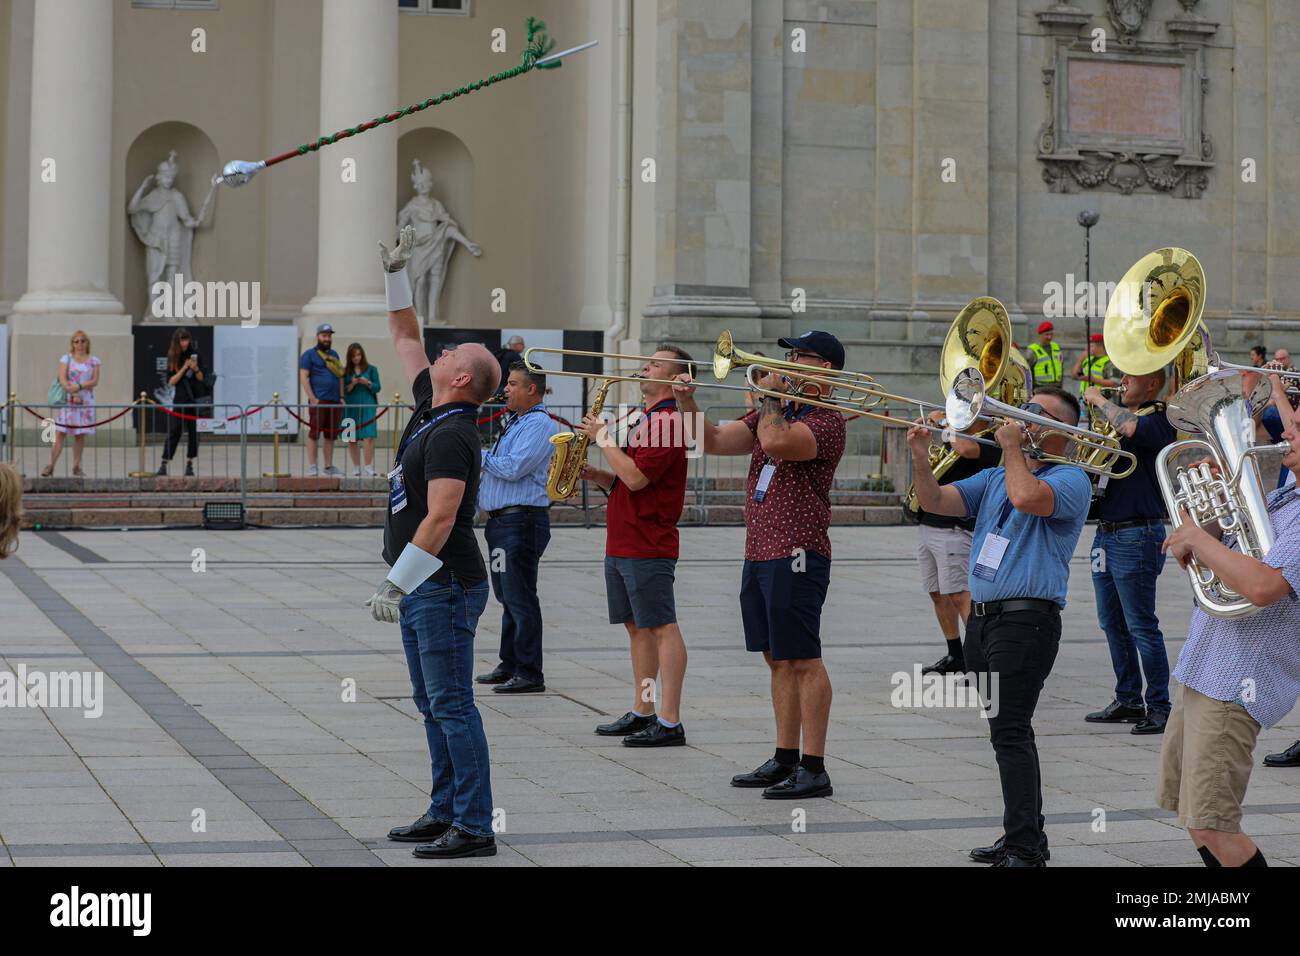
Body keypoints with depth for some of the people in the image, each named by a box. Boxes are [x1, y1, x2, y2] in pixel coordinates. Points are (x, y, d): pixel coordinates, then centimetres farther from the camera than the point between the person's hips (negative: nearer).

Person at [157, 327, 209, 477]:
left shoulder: (194, 355, 3)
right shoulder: (172, 358, 0)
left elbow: (202, 378, 6)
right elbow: (171, 381, -6)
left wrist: (195, 369, -14)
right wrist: (184, 368, -16)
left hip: (194, 398, 2)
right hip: (178, 399, -2)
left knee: (193, 431, 2)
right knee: (174, 431, -7)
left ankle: (189, 465, 8)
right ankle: (164, 464, -7)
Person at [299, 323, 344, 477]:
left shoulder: (334, 355, 21)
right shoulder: (309, 354, 1)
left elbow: (340, 377, 23)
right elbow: (304, 377, -6)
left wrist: (341, 397, 12)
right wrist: (312, 398, -14)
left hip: (335, 401, 6)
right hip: (319, 401, -6)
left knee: (331, 435, 7)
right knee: (314, 433, -6)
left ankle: (329, 466, 13)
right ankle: (312, 467, -5)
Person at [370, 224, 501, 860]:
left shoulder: (452, 435, -17)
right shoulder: (429, 408, 11)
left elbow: (440, 520, -24)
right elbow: (405, 338, 24)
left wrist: (394, 584, -23)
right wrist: (395, 274, 18)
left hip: (445, 587, -10)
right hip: (421, 587, 10)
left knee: (452, 706, -9)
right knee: (432, 706, 13)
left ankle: (474, 827, -8)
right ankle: (444, 813, 19)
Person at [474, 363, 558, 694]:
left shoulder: (539, 425, -13)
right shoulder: (514, 422, 19)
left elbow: (513, 468, -22)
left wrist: (479, 454, -8)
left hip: (521, 521, -10)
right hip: (500, 521, 10)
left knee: (520, 599, -9)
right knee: (507, 598, 16)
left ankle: (529, 674, -6)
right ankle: (509, 666, 24)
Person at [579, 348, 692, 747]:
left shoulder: (668, 421, -13)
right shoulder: (645, 420, 20)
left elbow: (636, 478, -22)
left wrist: (603, 438, -12)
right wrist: (595, 474, 5)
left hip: (648, 546, -10)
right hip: (622, 545, 10)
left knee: (662, 627, -9)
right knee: (637, 627, 13)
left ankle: (670, 722, -10)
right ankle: (642, 712, 20)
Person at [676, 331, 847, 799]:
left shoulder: (826, 420, -10)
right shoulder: (774, 412, 17)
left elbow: (776, 443, -27)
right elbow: (715, 440, 11)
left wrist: (772, 393, -12)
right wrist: (689, 404, -4)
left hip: (796, 555, -9)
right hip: (759, 553, 9)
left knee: (803, 660, -7)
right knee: (779, 660, 13)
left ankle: (814, 769, -4)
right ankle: (785, 760, 20)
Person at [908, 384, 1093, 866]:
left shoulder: (1070, 479, -5)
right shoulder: (994, 478, 19)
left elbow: (1026, 497, -26)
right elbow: (936, 501, 8)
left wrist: (1013, 445, -11)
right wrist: (921, 458, -8)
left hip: (1028, 618, -8)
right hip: (983, 617, 8)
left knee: (1010, 732, -13)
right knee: (1008, 731, 12)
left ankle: (1025, 849, -12)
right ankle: (1023, 837, 20)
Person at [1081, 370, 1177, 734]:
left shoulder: (1158, 419, -10)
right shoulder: (1121, 416, 17)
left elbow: (1131, 428, -32)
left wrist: (1100, 401, -16)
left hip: (1137, 536, -9)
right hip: (1107, 532, 9)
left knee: (1141, 626, -6)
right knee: (1113, 623, 13)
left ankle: (1159, 707, -1)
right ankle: (1127, 701, 22)